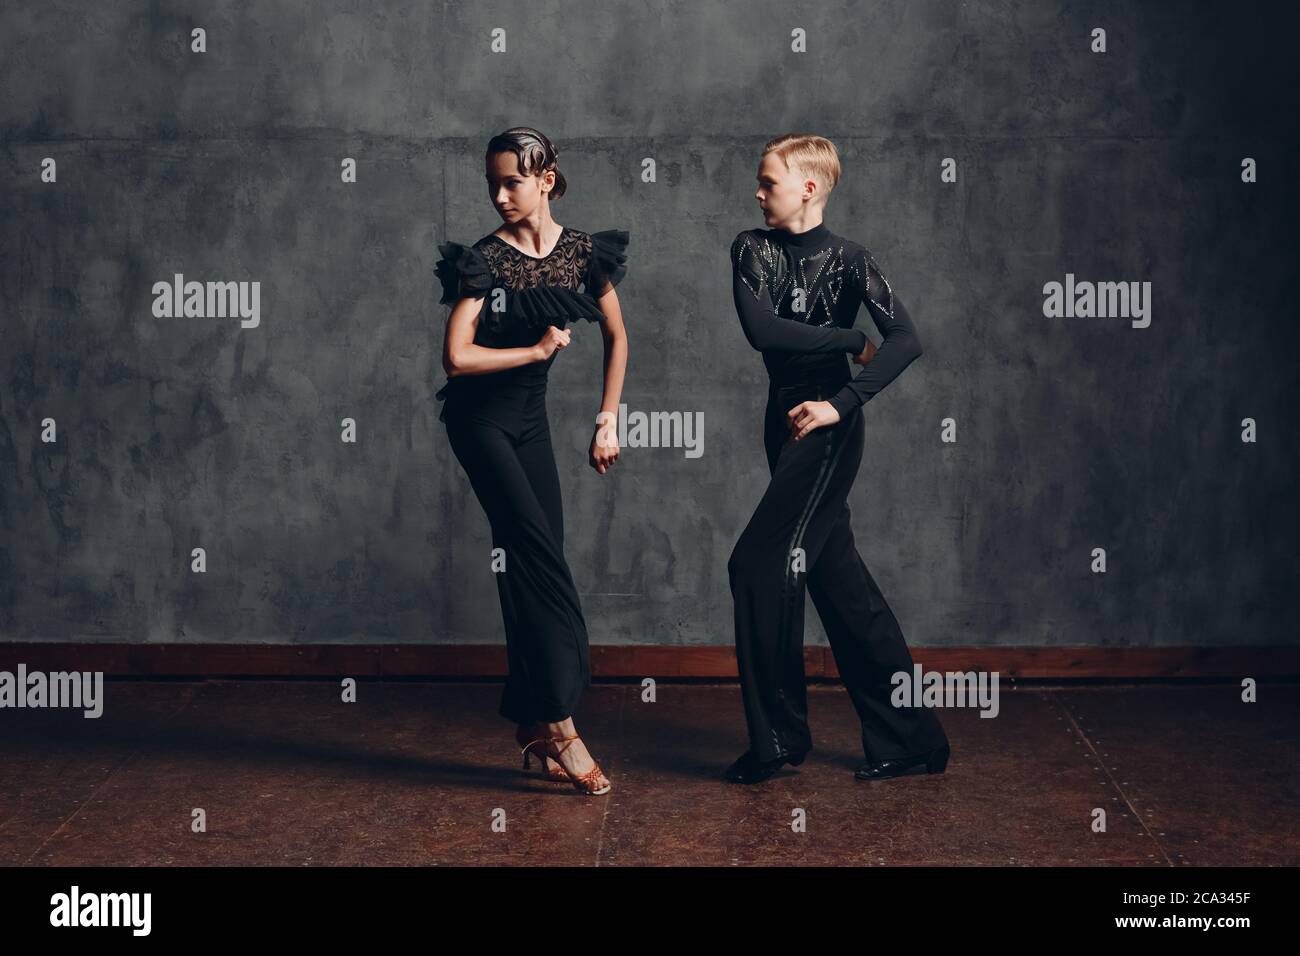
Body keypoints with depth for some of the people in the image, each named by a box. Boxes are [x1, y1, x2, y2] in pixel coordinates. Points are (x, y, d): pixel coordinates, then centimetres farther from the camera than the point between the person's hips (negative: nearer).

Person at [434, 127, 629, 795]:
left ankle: (531, 725, 13)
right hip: (479, 419, -5)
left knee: (535, 565, 3)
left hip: (529, 415, 5)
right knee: (538, 555, -14)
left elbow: (617, 337, 9)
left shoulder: (584, 252, -2)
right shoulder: (485, 259, -14)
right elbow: (456, 357, -21)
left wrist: (607, 422, 5)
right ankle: (560, 726, -13)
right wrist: (539, 349, -15)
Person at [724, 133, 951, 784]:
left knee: (758, 564, -13)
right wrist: (851, 340, -8)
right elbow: (760, 329, -8)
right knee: (837, 581, 8)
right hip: (785, 422, 7)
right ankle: (909, 736, 16)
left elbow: (906, 340, -16)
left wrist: (841, 403, -22)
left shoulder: (847, 258, -7)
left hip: (827, 429, -6)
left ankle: (778, 736, 1)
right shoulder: (751, 249, 7)